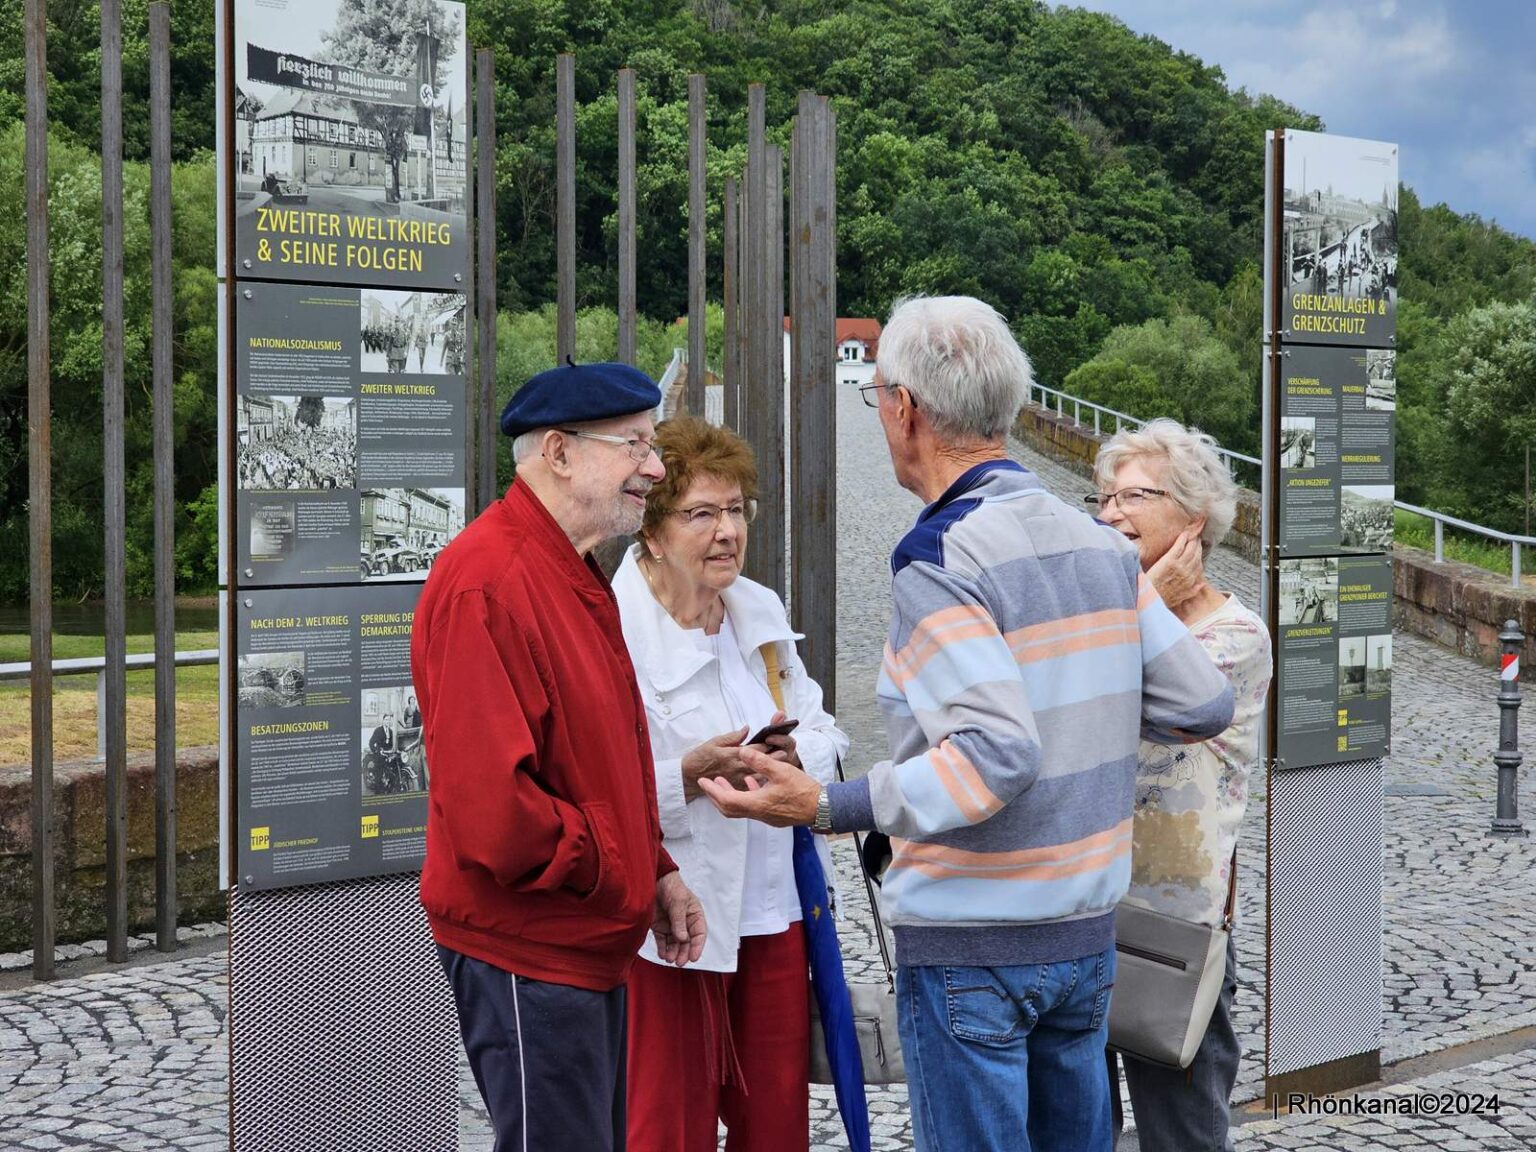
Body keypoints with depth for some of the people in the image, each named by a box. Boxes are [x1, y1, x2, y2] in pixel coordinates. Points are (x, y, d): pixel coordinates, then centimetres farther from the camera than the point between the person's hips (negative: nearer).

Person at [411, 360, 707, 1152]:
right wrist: (613, 874, -15)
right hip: (526, 951, -10)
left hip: (589, 941, 10)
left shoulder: (574, 576, 13)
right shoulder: (485, 583, -21)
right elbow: (488, 801, -27)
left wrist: (654, 871, 10)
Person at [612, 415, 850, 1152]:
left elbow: (823, 732, 11)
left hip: (775, 911, 7)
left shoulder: (762, 609, 9)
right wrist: (689, 777, -31)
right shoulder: (613, 629, -15)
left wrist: (796, 755, -11)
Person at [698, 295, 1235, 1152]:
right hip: (1086, 931, 7)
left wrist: (826, 809, -26)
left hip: (971, 940, -7)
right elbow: (1205, 705, 4)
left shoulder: (941, 558, -16)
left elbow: (998, 752, -26)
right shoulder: (1101, 544, 5)